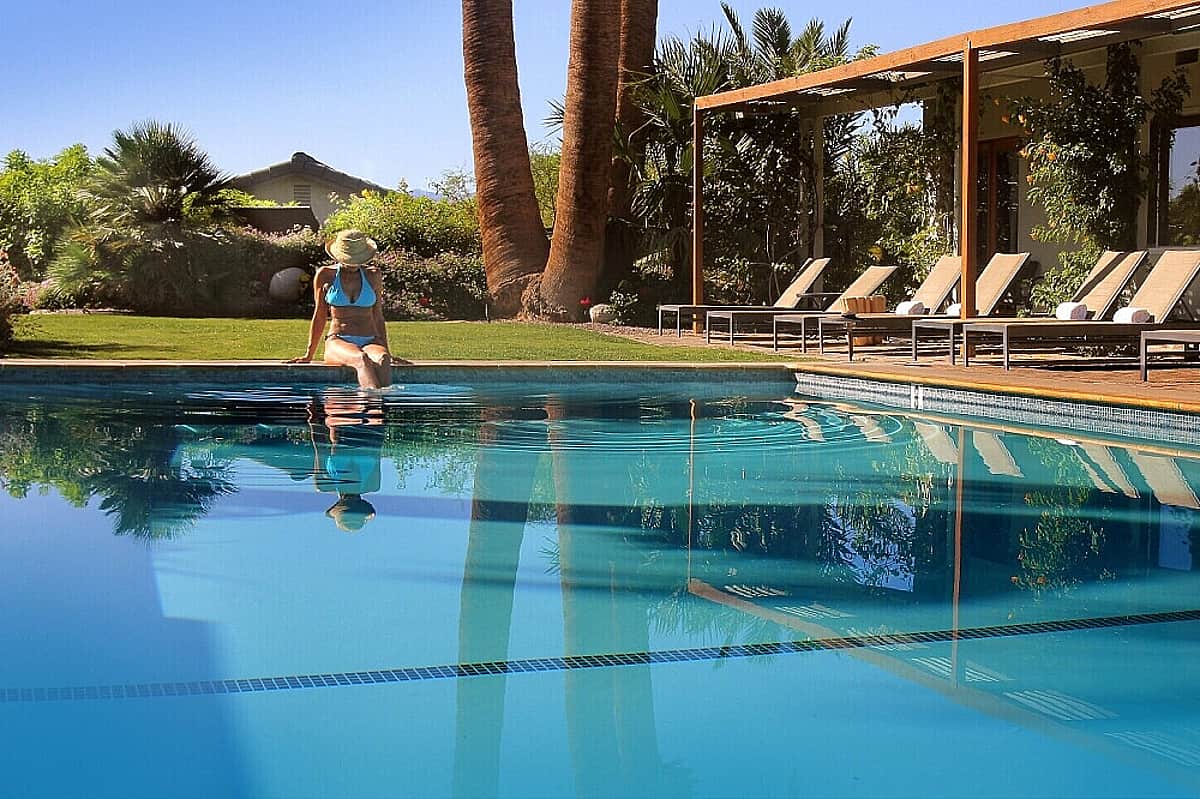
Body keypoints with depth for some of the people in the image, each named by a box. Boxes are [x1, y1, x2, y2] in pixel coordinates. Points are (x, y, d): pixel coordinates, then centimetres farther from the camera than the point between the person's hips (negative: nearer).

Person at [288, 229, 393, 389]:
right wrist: (309, 354, 13)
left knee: (382, 359, -38)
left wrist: (386, 352, 12)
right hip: (338, 342, -2)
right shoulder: (325, 275, 10)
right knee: (361, 359, -40)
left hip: (370, 342, 2)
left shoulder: (372, 276, 15)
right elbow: (319, 316, 15)